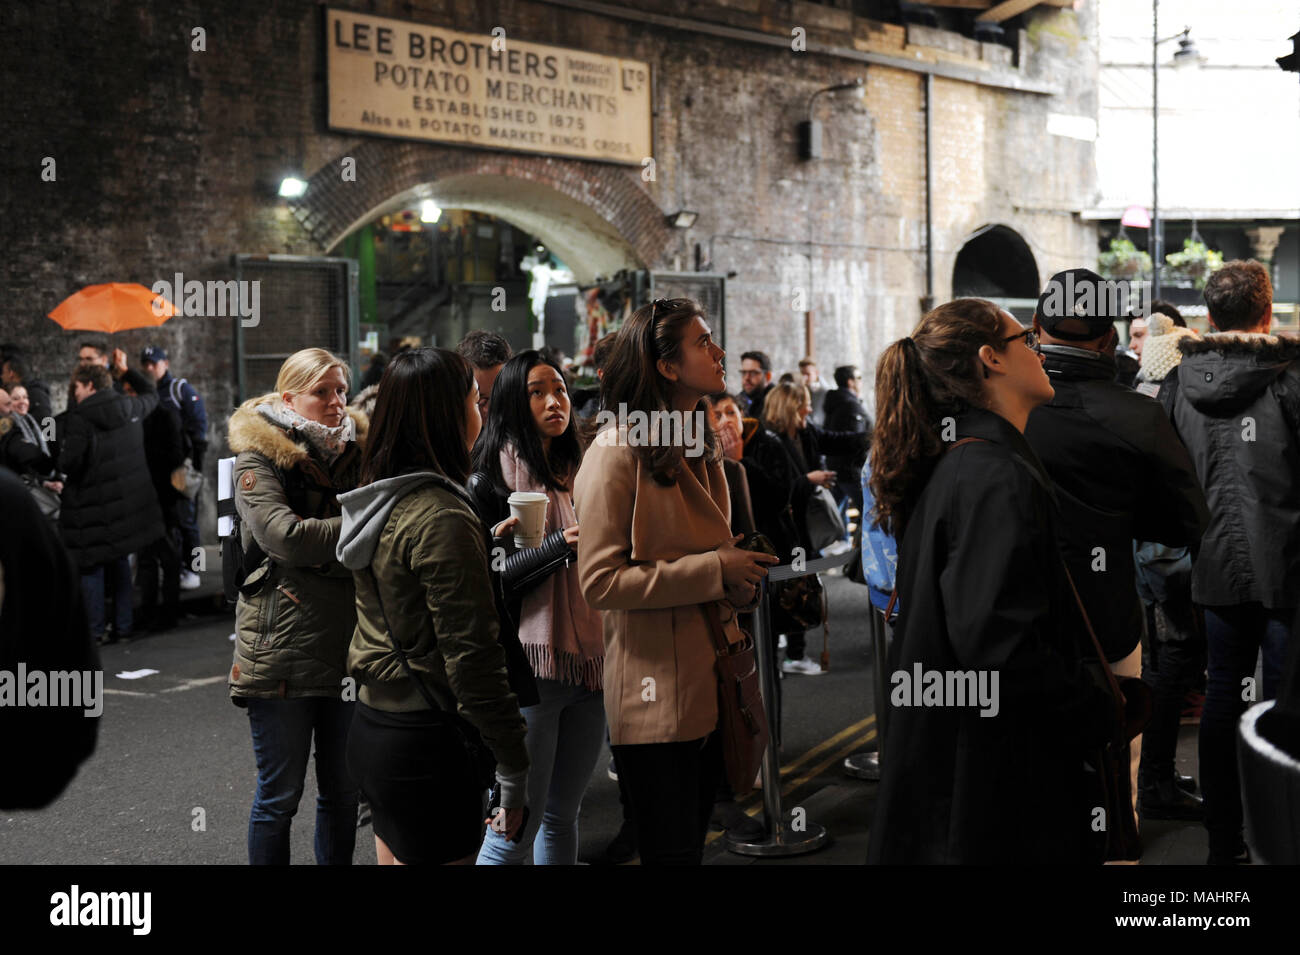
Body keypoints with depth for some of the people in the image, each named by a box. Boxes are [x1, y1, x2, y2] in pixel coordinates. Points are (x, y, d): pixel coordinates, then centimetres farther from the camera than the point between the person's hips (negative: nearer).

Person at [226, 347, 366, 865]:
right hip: (282, 647, -5)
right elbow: (285, 536, -21)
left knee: (343, 790, 14)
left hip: (347, 645, 5)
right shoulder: (259, 457, -6)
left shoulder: (356, 450, 11)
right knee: (280, 794, 4)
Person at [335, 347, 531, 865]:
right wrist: (514, 767, -14)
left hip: (371, 724, 9)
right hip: (424, 745, -9)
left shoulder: (378, 499, 8)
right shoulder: (442, 520, -20)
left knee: (395, 854, 19)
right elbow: (472, 656, -21)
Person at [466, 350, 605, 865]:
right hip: (528, 666, -6)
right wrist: (561, 544, -21)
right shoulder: (492, 476, -5)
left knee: (562, 815, 13)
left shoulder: (577, 471, 15)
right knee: (518, 825, -4)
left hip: (588, 660, 6)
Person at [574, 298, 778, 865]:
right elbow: (600, 581, -18)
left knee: (692, 843, 16)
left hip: (710, 685, 8)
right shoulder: (618, 451, -13)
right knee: (672, 852, 0)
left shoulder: (700, 447, 15)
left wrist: (738, 578, 4)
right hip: (656, 694, -8)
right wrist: (713, 572, -20)